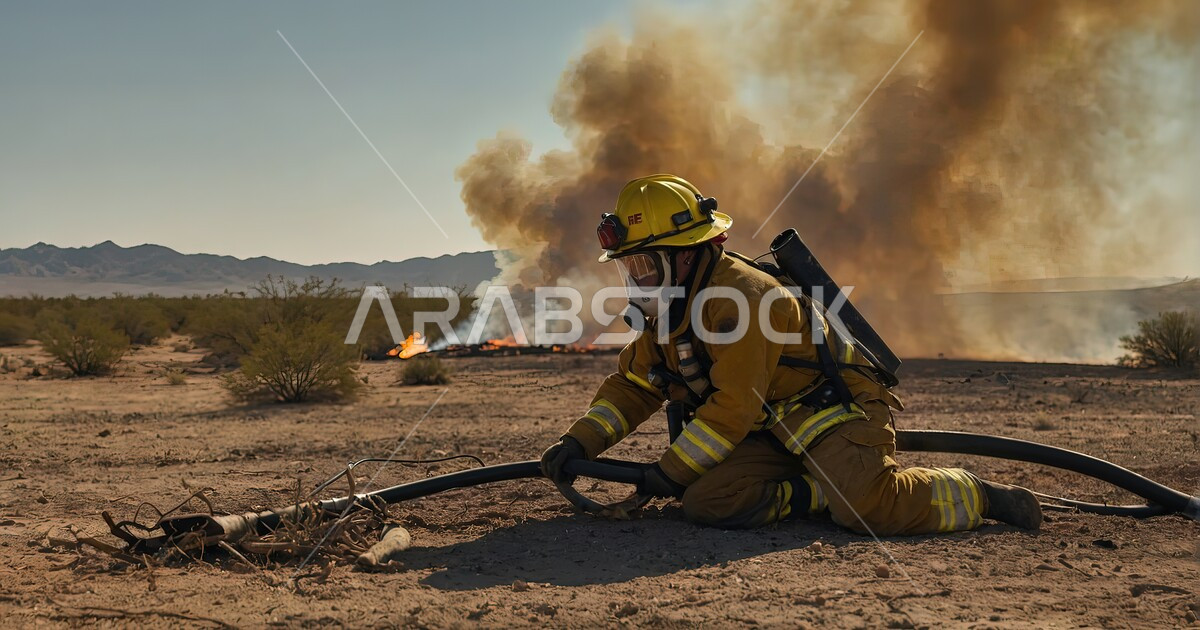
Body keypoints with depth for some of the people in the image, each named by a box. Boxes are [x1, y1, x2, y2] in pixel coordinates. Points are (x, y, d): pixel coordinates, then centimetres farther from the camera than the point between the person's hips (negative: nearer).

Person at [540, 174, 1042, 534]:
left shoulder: (738, 298, -21)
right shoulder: (666, 312, 9)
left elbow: (734, 409, -22)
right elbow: (630, 386, 16)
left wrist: (670, 472, -13)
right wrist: (578, 444, 1)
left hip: (835, 409, -8)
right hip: (770, 431, 8)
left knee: (867, 506, -33)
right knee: (707, 502, -17)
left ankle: (981, 496, -7)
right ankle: (823, 492, -5)